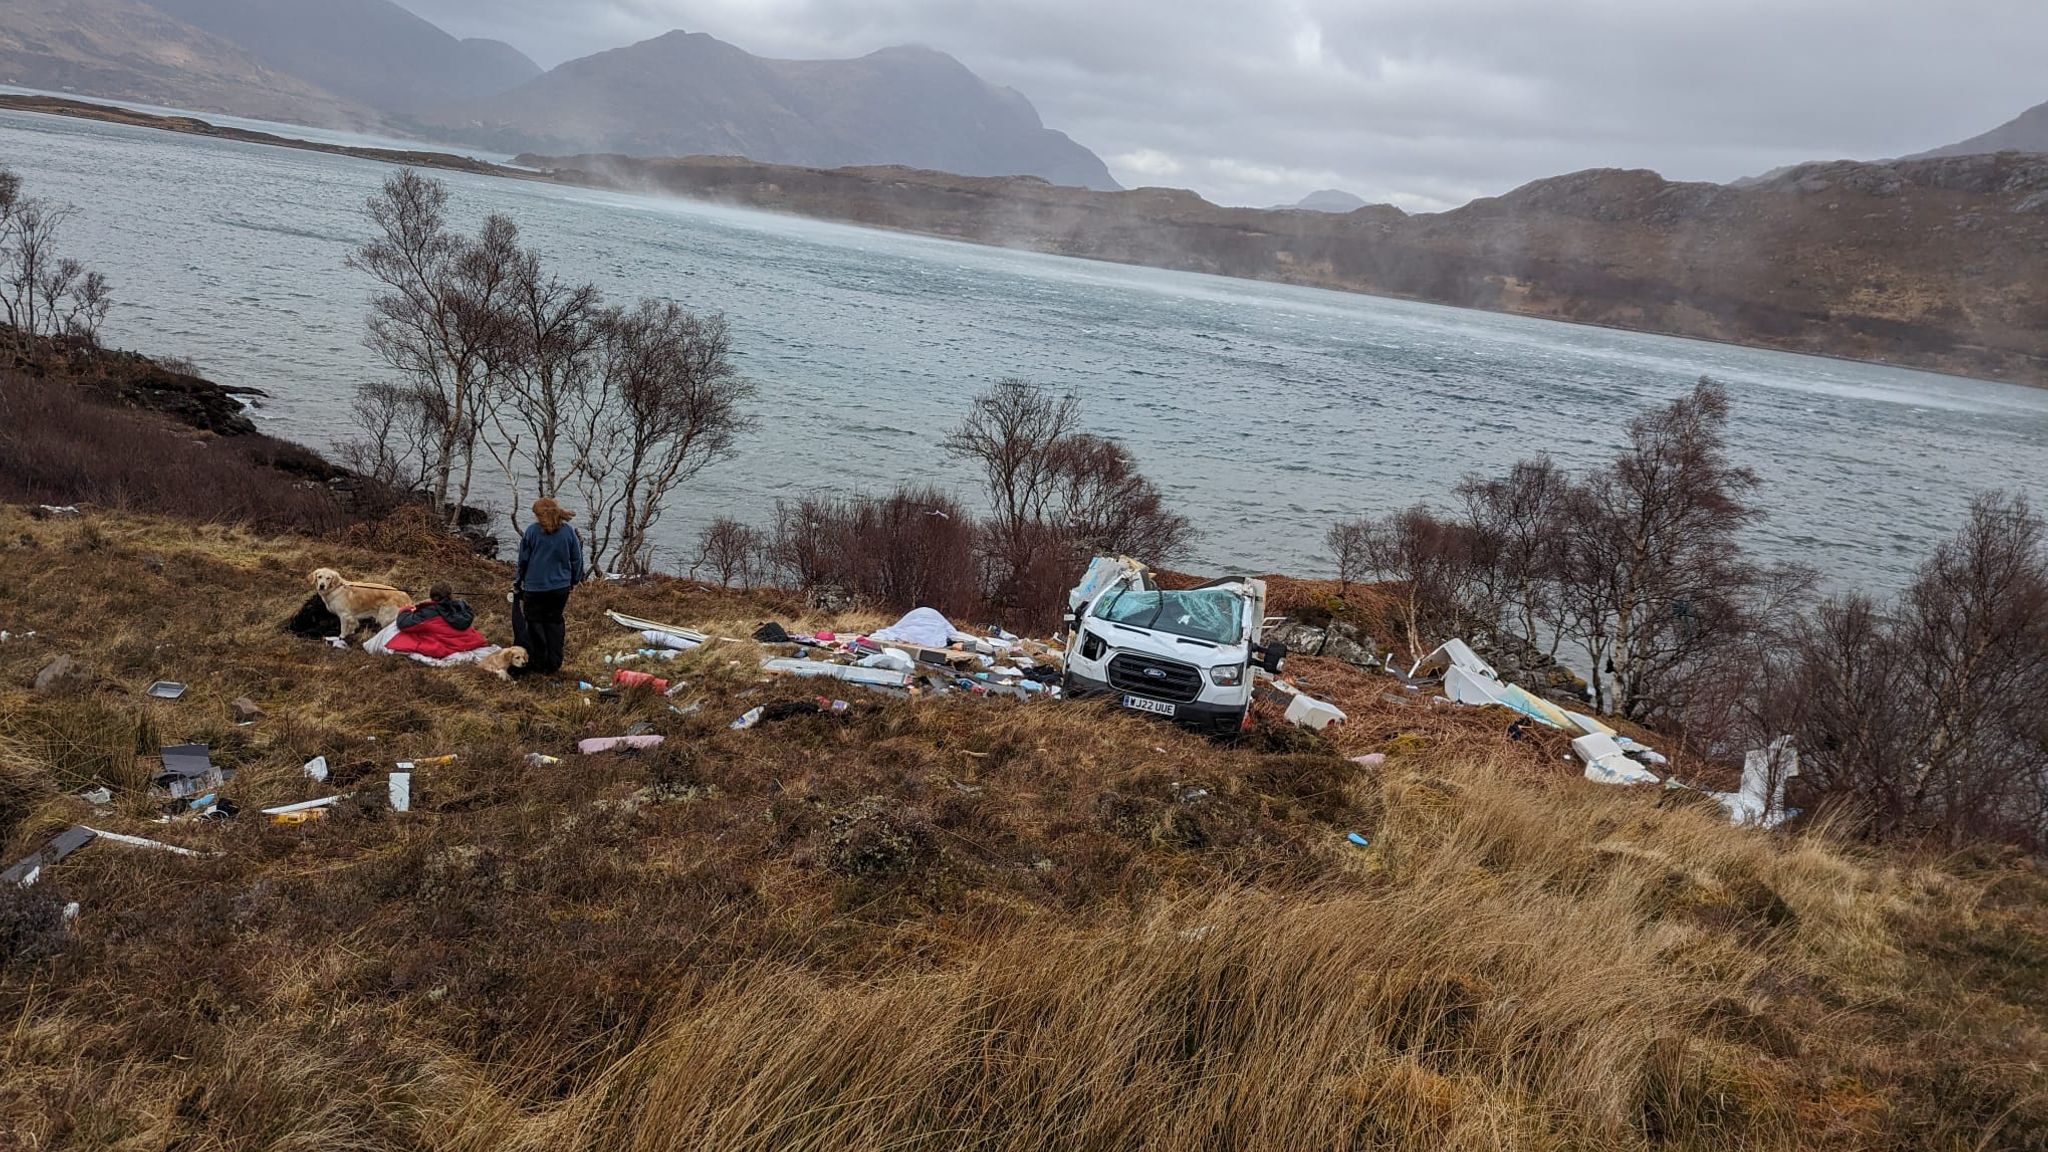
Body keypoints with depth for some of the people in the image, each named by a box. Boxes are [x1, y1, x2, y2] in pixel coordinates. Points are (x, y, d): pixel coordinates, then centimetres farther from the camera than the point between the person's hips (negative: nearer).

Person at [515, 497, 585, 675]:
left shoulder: (532, 531, -11)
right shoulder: (568, 531, -5)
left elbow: (523, 560, -2)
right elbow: (576, 560, 4)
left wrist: (518, 581, 13)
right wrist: (574, 580, 19)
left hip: (535, 587, -3)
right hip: (560, 587, 3)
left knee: (536, 624, 10)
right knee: (555, 622, 16)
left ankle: (540, 666, 13)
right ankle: (554, 665, 16)